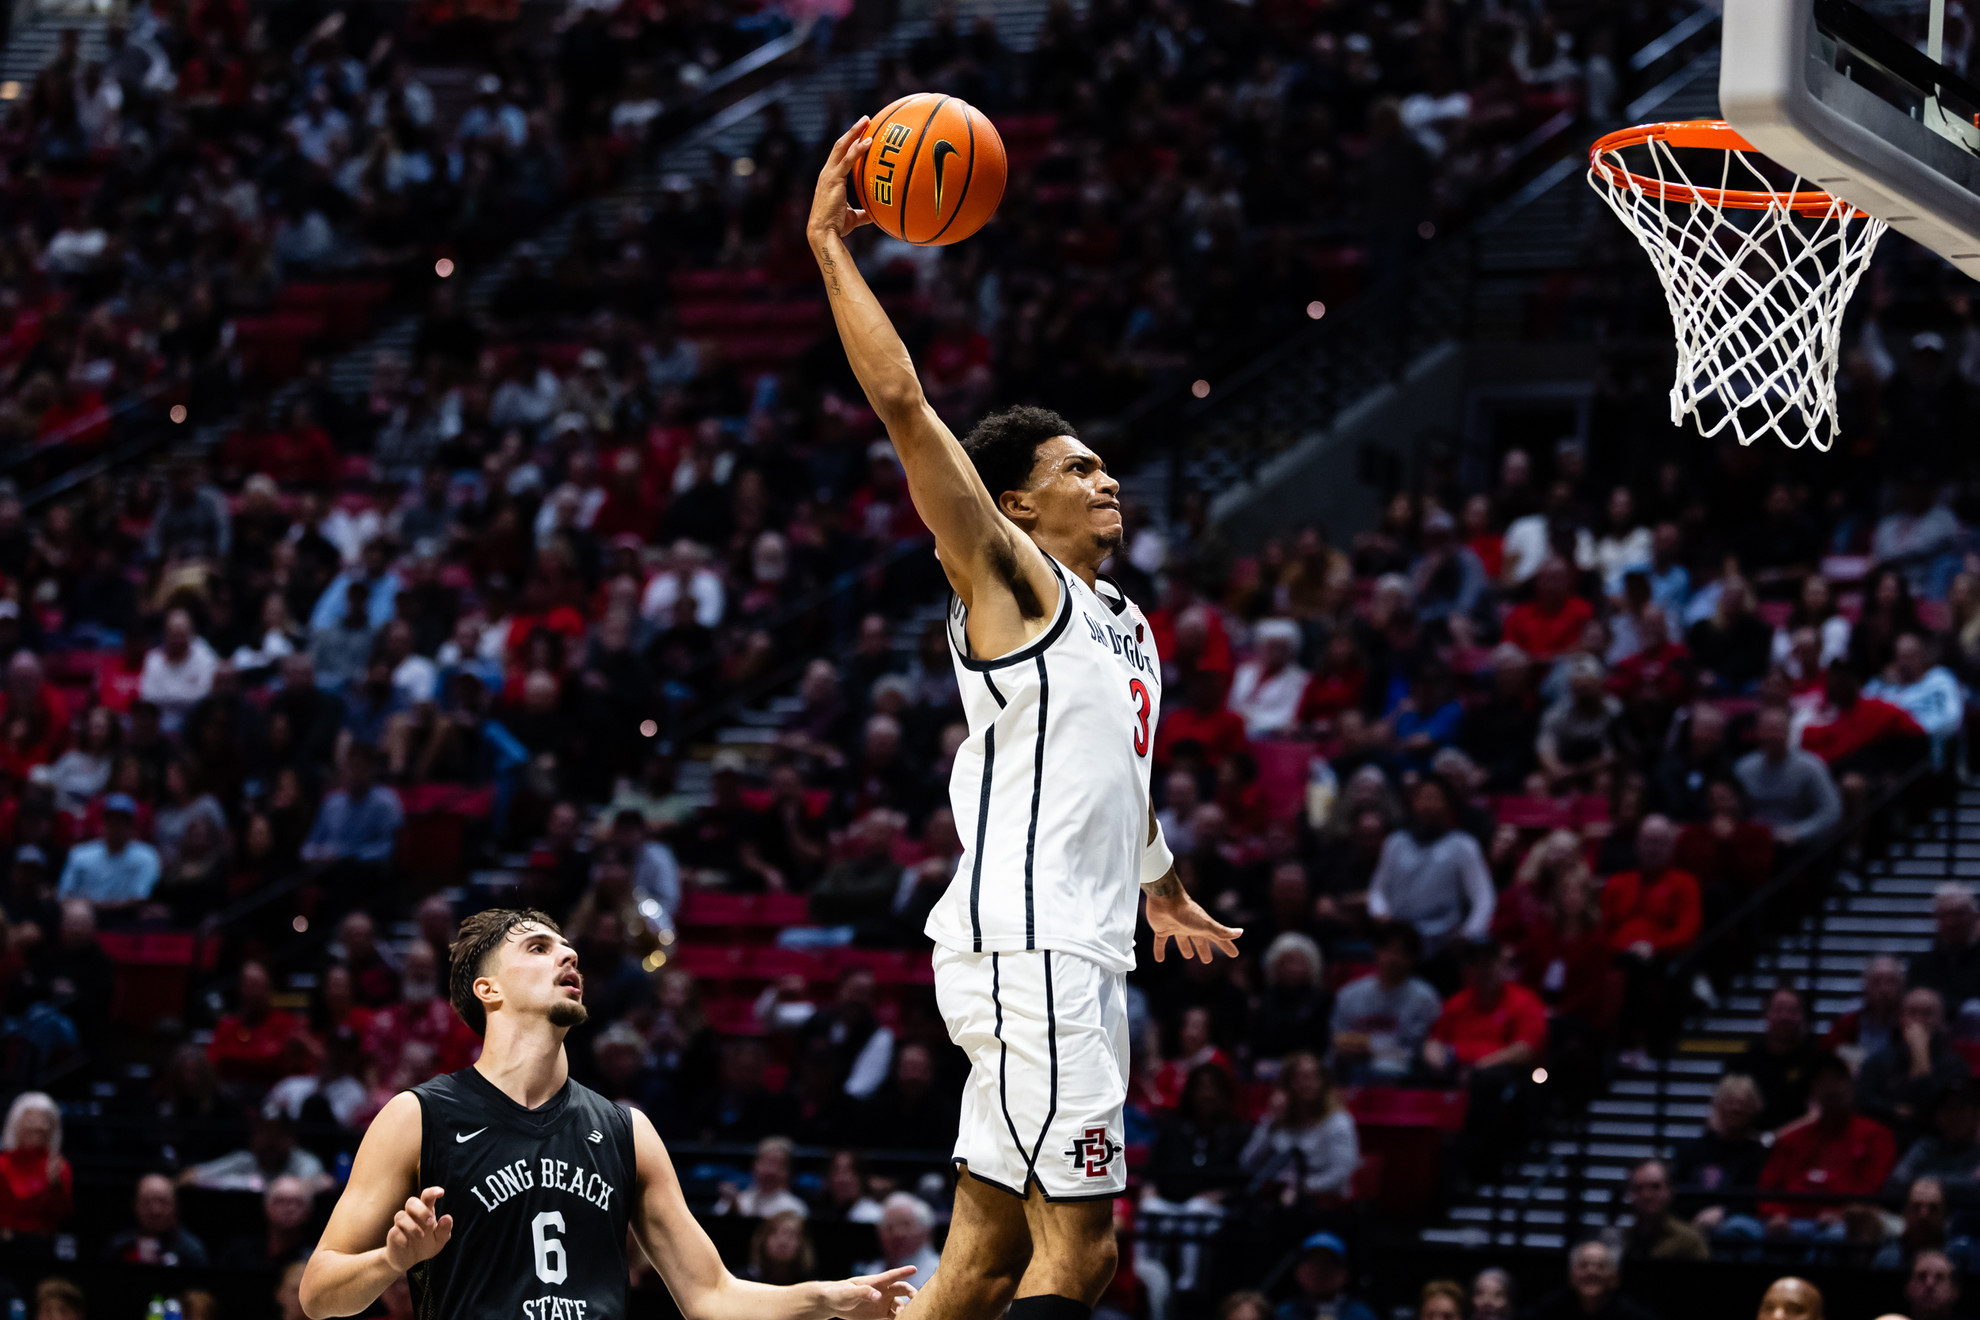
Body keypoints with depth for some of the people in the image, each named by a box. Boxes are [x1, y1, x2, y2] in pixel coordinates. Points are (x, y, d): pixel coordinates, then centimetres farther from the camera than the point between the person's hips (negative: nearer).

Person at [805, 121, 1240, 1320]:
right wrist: (832, 251, -12)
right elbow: (904, 405, -13)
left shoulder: (1127, 624, 22)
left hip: (1082, 953, 9)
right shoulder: (1007, 577, -2)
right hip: (1023, 944, -9)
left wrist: (1163, 889, 52)